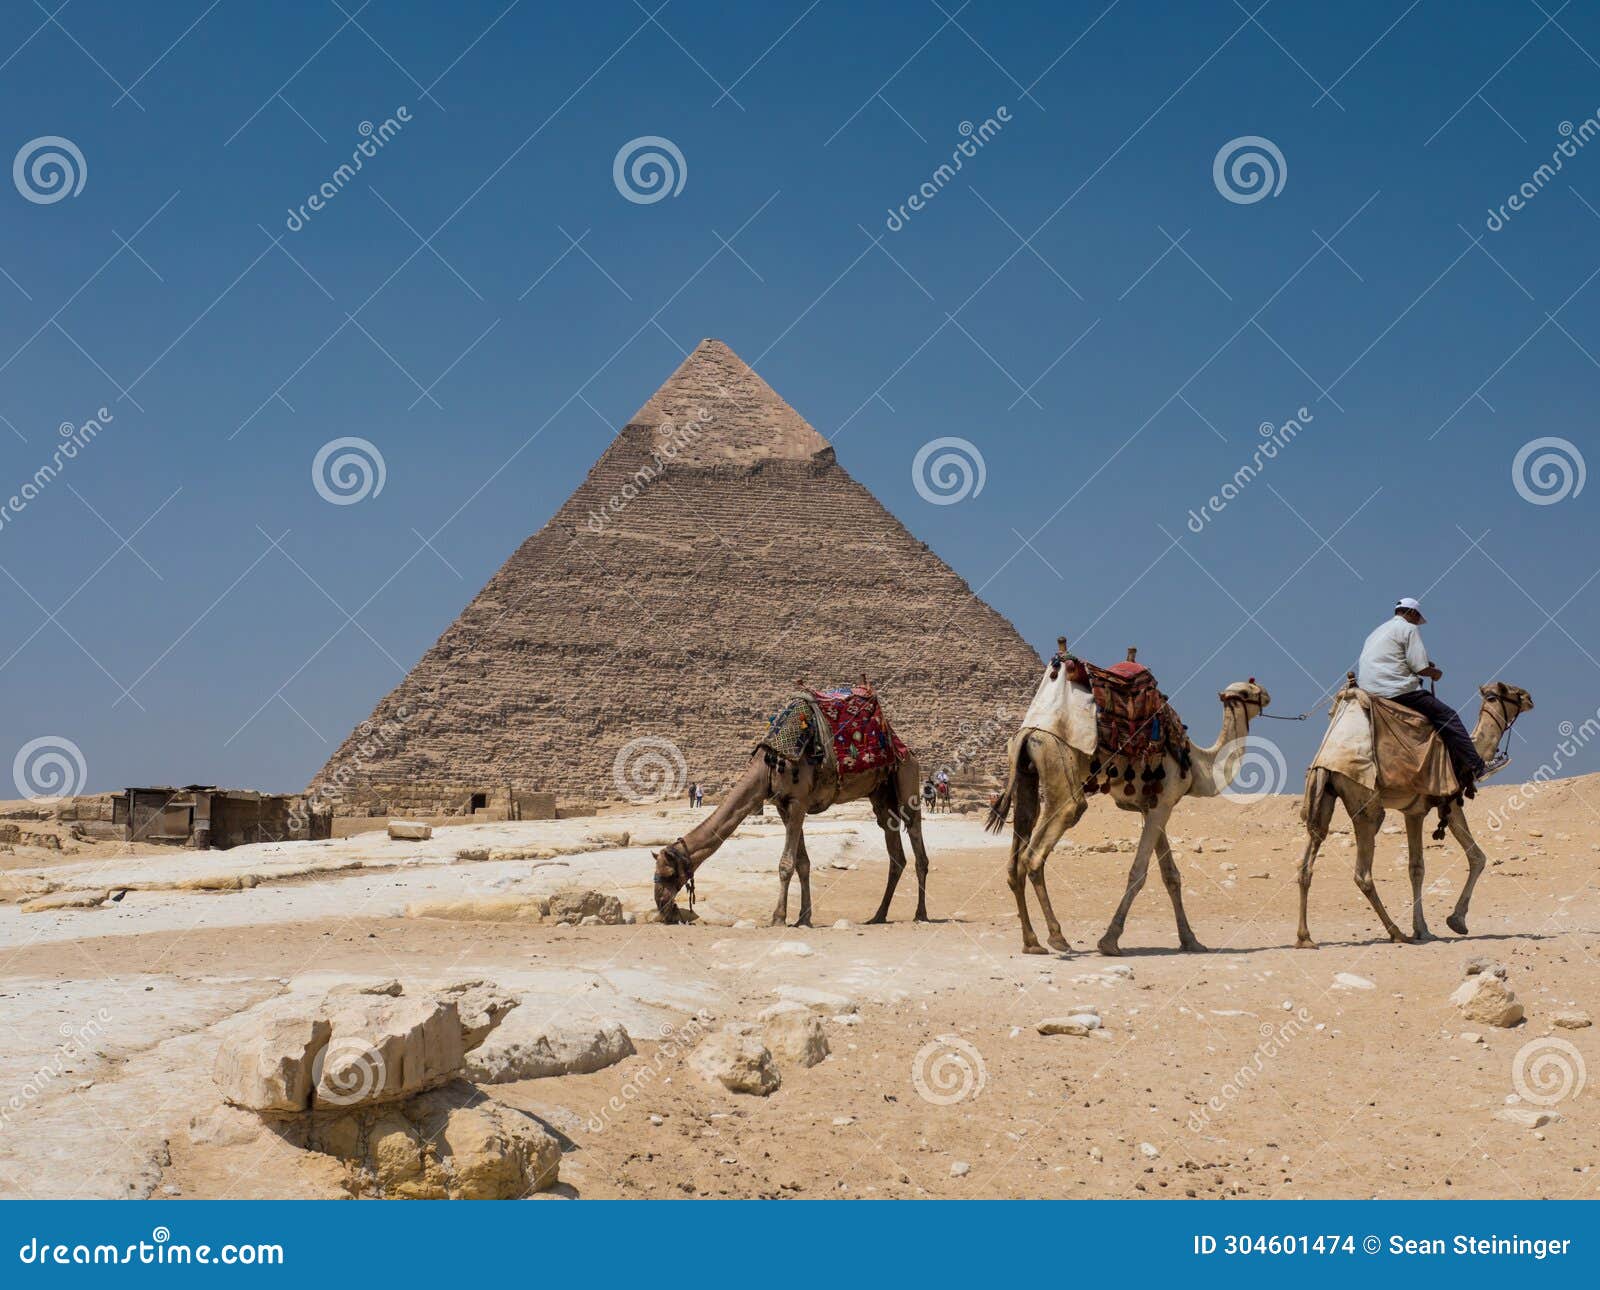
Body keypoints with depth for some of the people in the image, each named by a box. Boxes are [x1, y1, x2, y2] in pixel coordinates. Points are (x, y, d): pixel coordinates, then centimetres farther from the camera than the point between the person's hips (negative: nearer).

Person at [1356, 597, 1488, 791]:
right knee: (1447, 716, -5)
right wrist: (1436, 673, 13)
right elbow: (1421, 668, -8)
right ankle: (1475, 766, -11)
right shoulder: (1408, 629, -1)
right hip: (1395, 691, -9)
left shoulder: (1378, 631, 25)